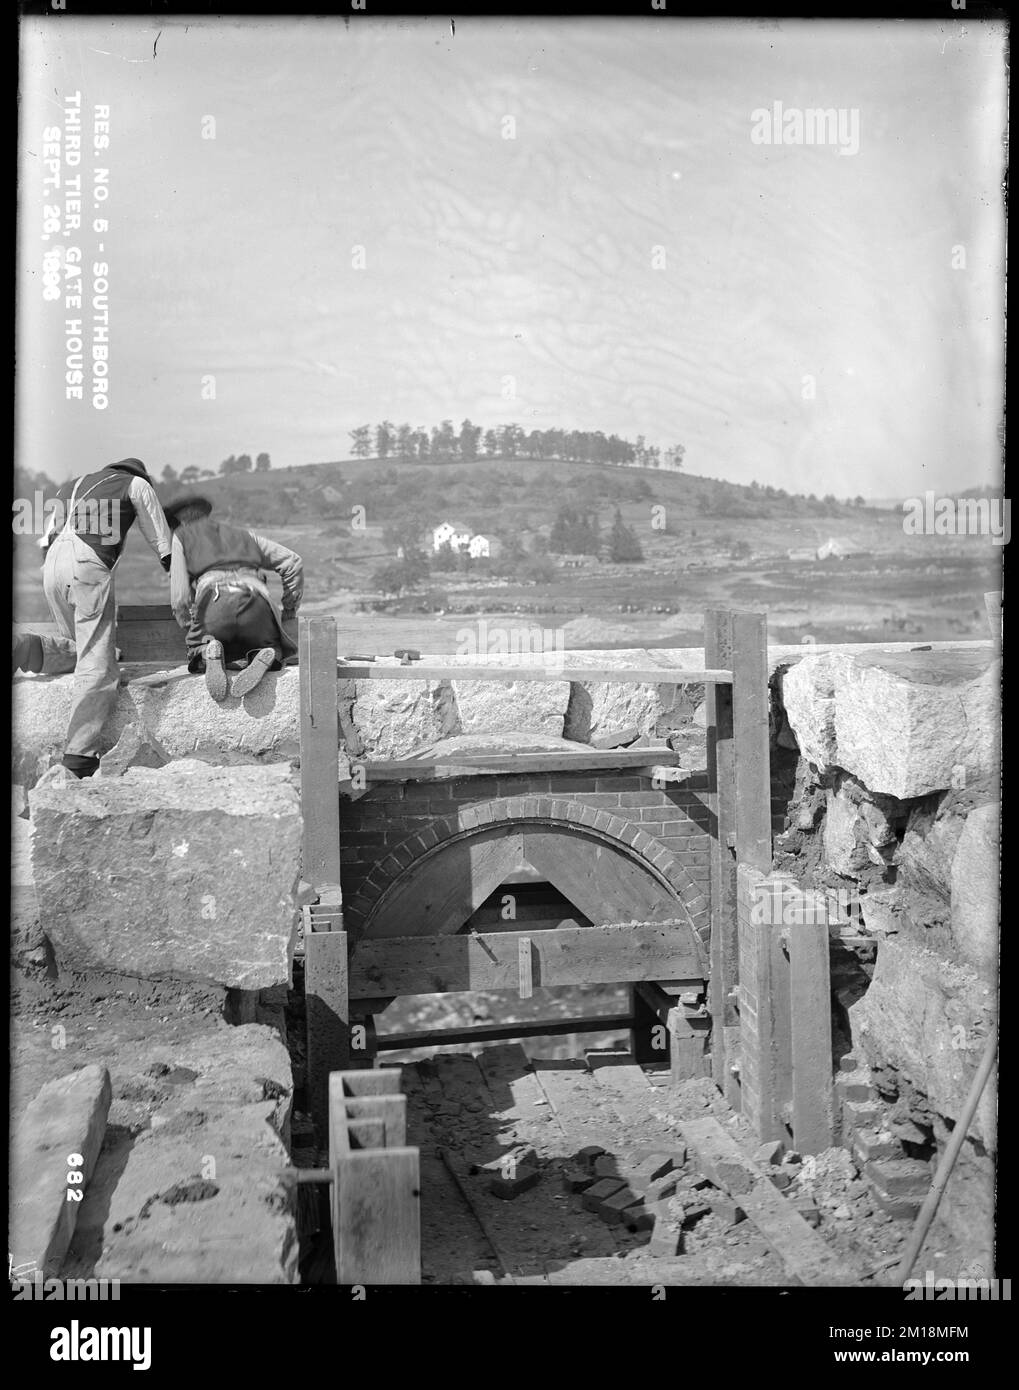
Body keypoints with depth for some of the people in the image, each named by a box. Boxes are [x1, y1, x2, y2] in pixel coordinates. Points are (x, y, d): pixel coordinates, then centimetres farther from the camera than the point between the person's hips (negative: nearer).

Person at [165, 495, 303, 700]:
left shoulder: (181, 537, 26)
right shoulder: (242, 534, 36)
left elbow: (179, 598, 14)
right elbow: (293, 562, 29)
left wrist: (191, 628, 30)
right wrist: (289, 612, 34)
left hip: (214, 597, -2)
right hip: (255, 597, 2)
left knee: (197, 658, 22)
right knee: (273, 648, 25)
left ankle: (207, 652, -15)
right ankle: (266, 656, -12)